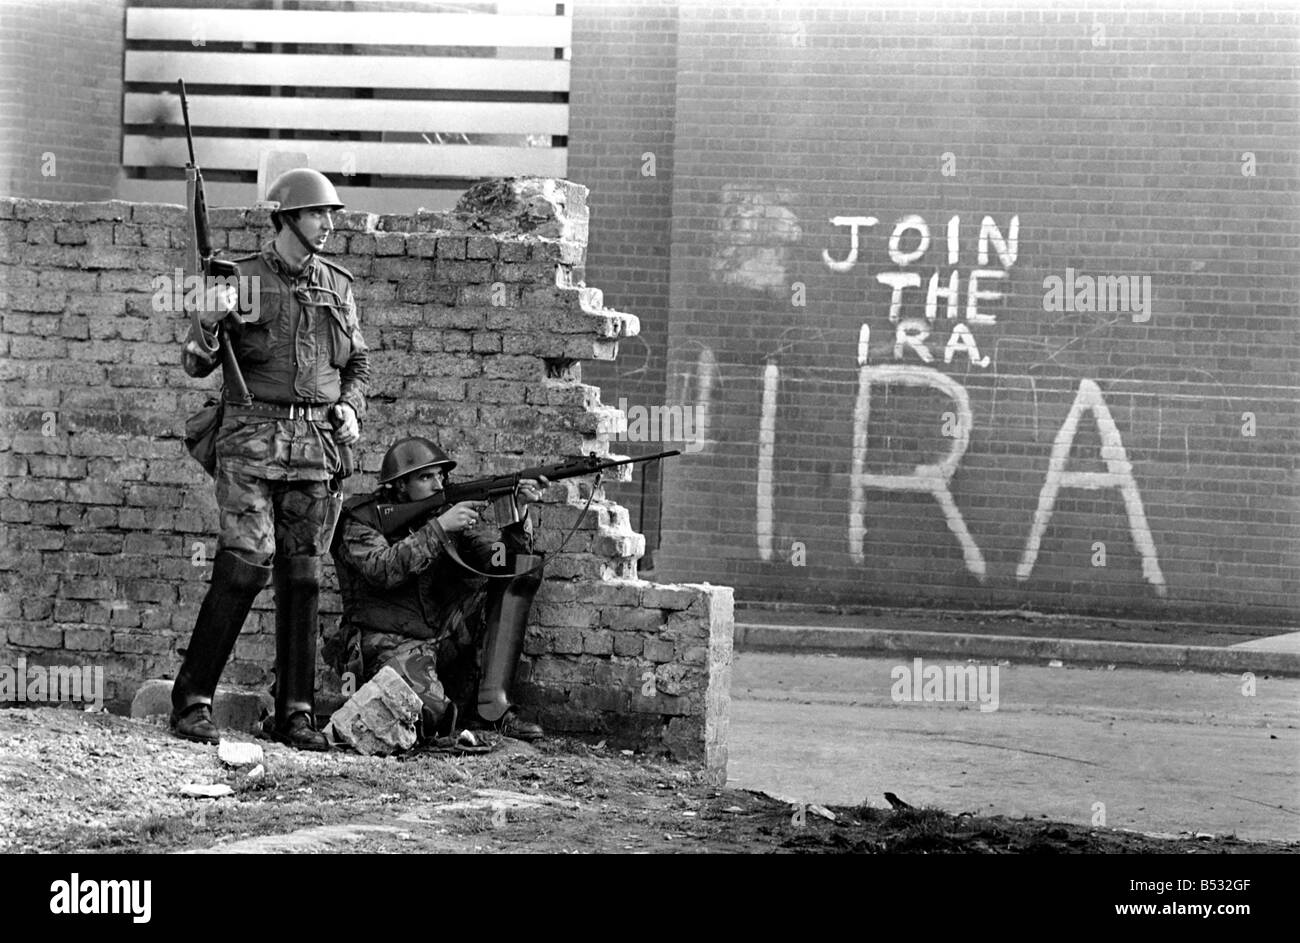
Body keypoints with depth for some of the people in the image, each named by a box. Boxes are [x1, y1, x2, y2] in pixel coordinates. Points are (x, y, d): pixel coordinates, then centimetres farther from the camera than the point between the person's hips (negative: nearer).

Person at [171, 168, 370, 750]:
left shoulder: (338, 286, 13)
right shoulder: (242, 280, 1)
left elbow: (358, 363, 23)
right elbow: (196, 366, 0)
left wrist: (350, 408, 4)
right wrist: (209, 322, -20)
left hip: (317, 444, 4)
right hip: (253, 438, -4)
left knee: (302, 578, 4)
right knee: (244, 566, -13)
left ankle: (296, 713, 8)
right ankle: (192, 701, -5)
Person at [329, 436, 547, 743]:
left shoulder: (446, 512, 9)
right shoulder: (361, 519, -4)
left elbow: (500, 554, -1)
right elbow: (383, 570, -23)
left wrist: (518, 513, -19)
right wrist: (439, 528, -25)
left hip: (444, 637, 6)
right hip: (390, 645, -6)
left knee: (518, 573, -7)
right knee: (429, 712, -36)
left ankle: (491, 708, -11)